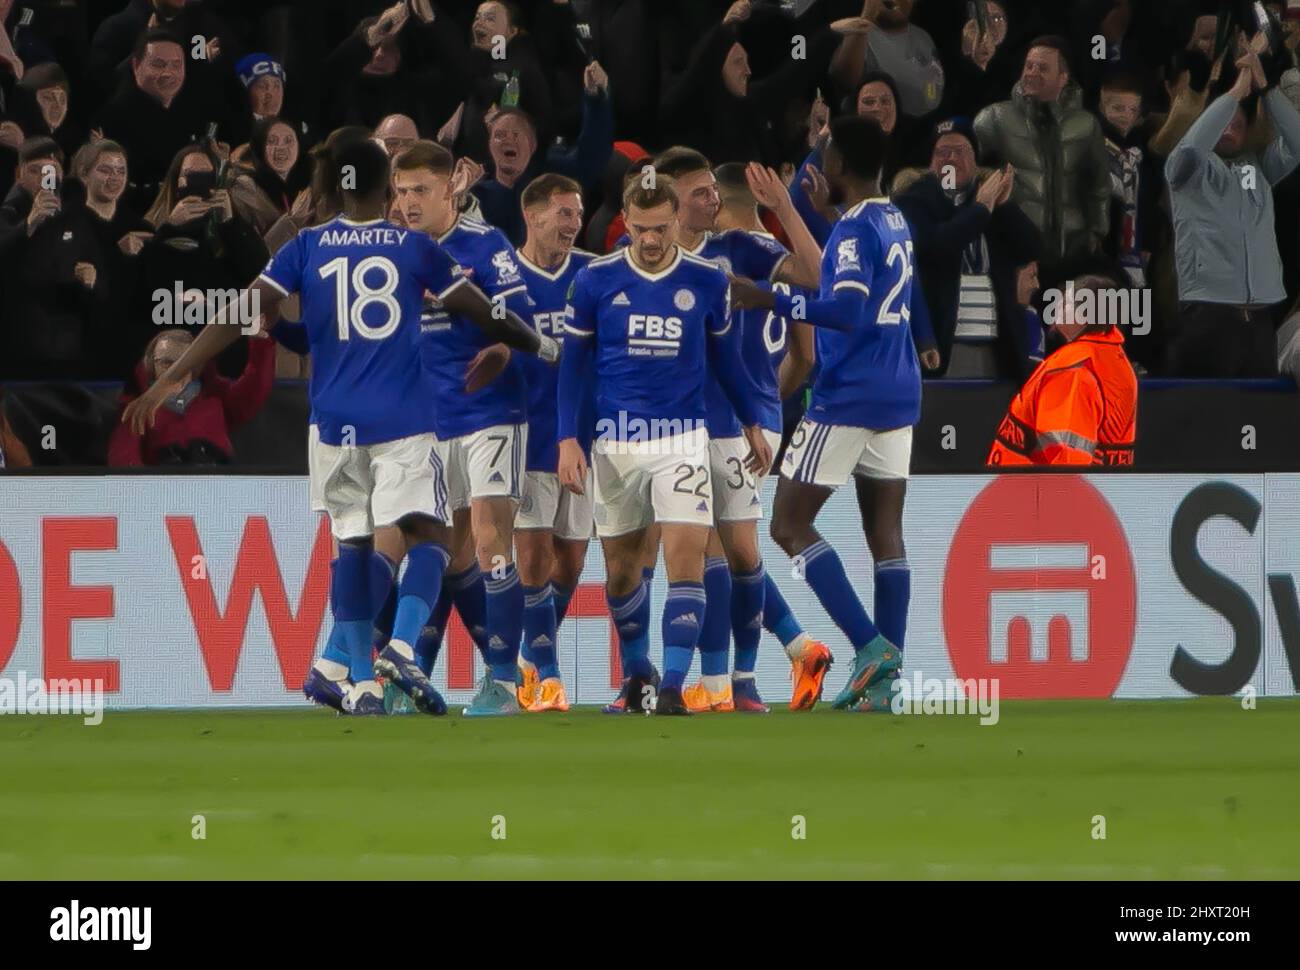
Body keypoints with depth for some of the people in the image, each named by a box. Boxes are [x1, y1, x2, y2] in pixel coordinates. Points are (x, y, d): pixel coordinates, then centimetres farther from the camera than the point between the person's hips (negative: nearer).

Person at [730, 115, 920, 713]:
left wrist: (773, 301, -27)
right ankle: (886, 675, 1)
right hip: (898, 396, 9)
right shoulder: (896, 224, 14)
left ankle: (869, 644, -11)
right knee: (885, 535, 6)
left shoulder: (855, 230, -14)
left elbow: (848, 311, -27)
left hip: (847, 400, -9)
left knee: (789, 526, -2)